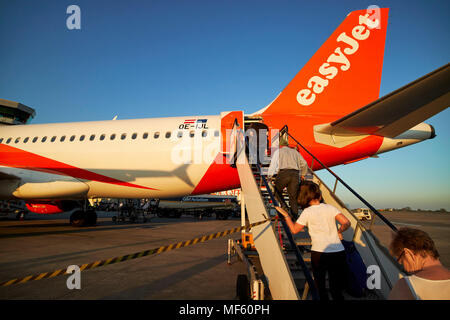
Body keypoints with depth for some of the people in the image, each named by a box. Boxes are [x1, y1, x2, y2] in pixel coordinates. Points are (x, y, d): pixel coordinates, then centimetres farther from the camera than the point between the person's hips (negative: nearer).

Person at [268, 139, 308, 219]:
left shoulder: (278, 151, 17)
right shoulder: (294, 151, 27)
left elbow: (273, 164, 8)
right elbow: (304, 163, 26)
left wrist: (269, 176, 17)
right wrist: (303, 175, 39)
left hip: (283, 173, -3)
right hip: (295, 174, 3)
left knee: (277, 191, 18)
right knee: (293, 197, 6)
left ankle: (284, 206, -2)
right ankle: (295, 216, 1)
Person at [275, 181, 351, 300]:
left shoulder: (307, 212, -5)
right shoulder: (330, 208, 5)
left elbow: (294, 230, 2)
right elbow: (346, 223, -1)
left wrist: (285, 214, 11)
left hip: (319, 253, -3)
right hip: (338, 252, 4)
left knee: (320, 286, 17)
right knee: (336, 289, 15)